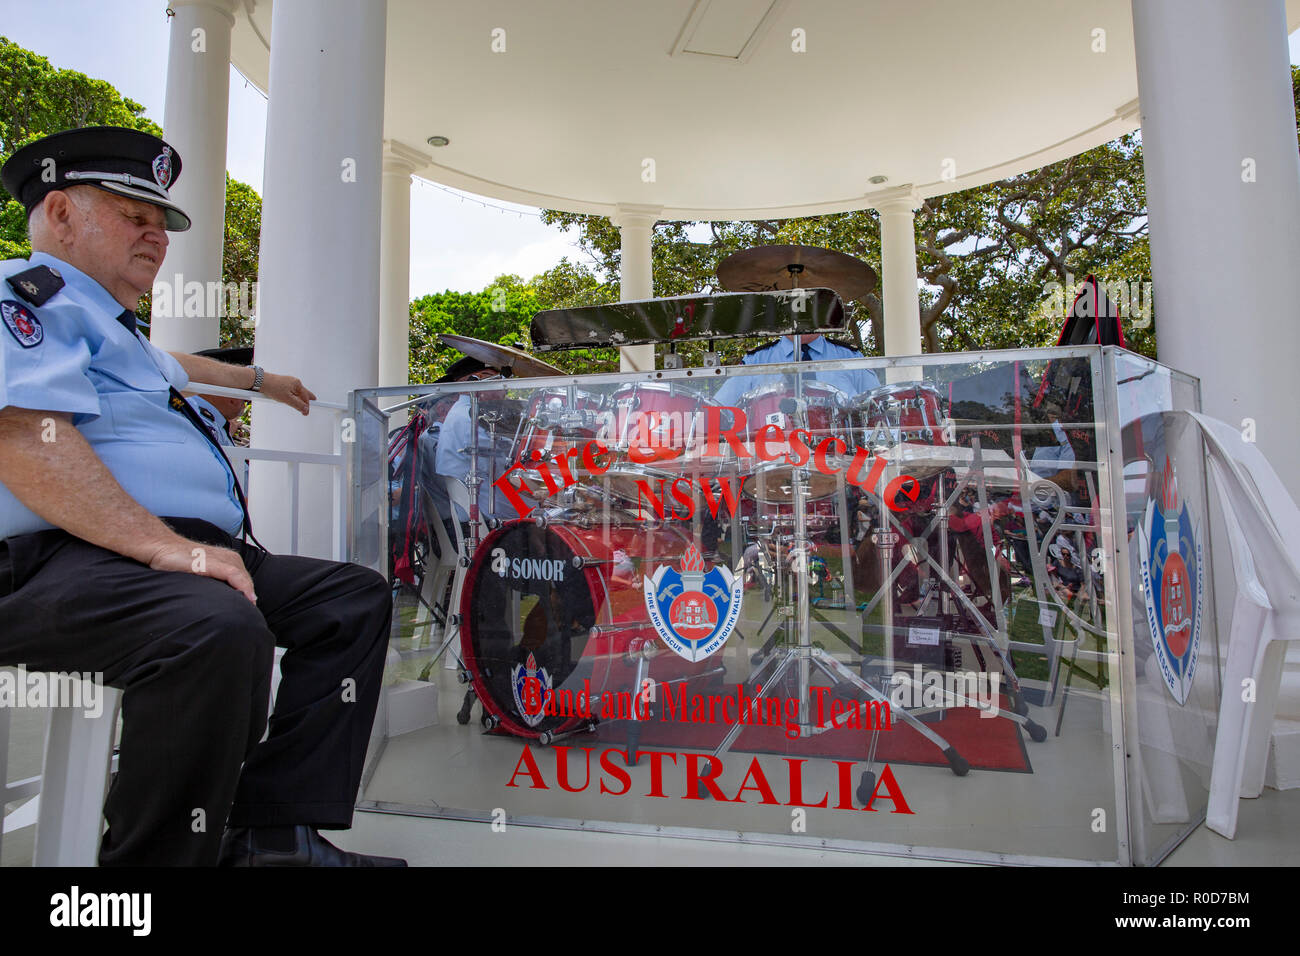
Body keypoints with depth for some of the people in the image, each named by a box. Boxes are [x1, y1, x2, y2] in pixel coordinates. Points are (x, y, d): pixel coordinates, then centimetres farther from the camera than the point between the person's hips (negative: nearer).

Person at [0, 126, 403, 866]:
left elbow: (163, 368, 55)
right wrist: (164, 544, -27)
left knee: (357, 597, 1)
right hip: (64, 561, -10)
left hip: (198, 554, 11)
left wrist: (258, 380, 67)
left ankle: (274, 830, -7)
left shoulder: (114, 325, 31)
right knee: (218, 627, -40)